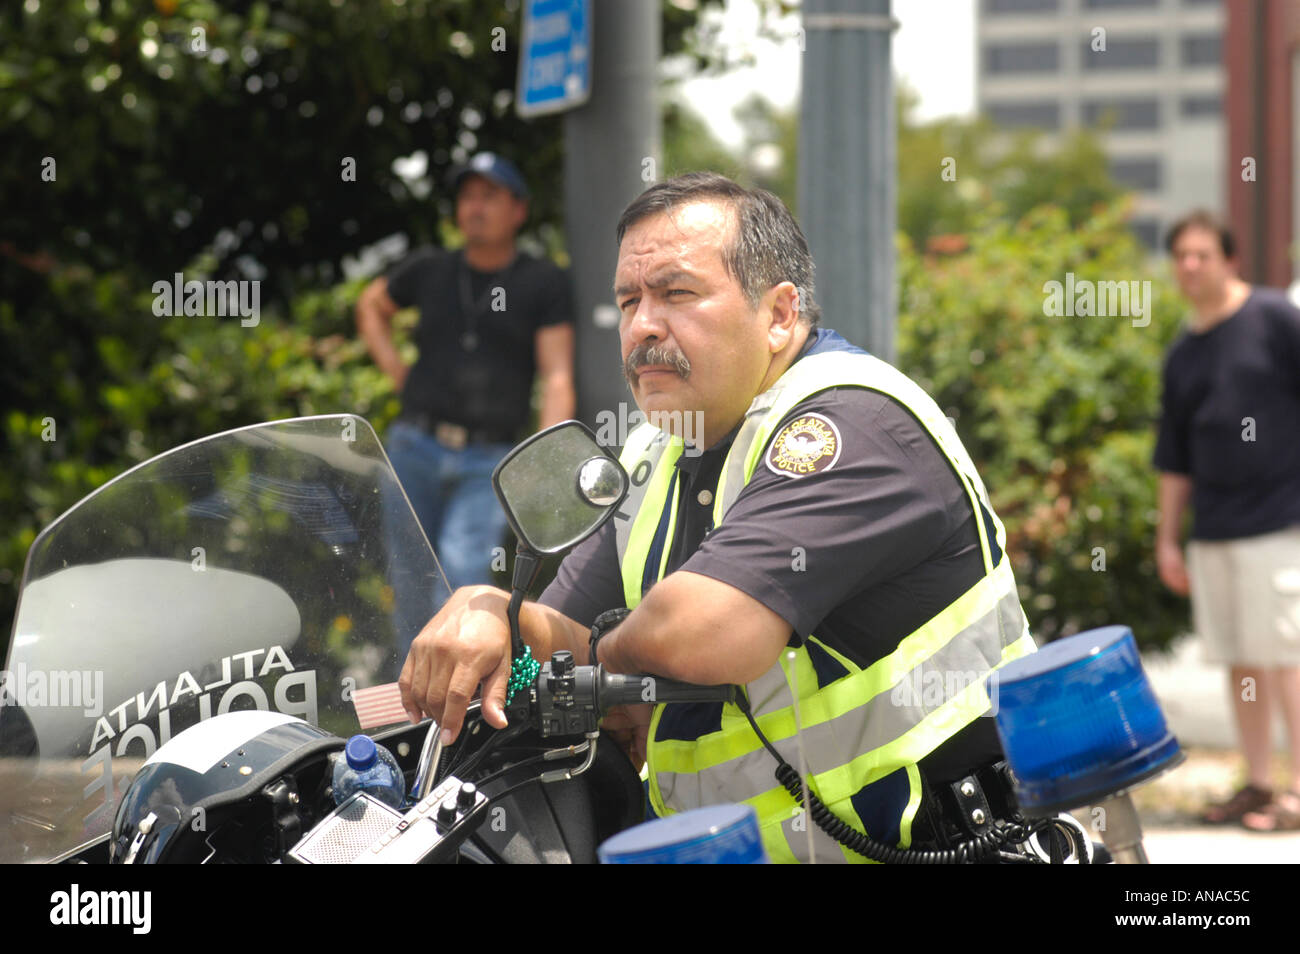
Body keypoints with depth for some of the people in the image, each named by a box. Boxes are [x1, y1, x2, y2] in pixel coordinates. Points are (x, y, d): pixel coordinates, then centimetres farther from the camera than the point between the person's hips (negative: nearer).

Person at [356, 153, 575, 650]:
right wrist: (395, 371, 12)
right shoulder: (431, 269, 7)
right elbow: (371, 305, 28)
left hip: (488, 463, -3)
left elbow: (557, 381, -6)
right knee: (412, 587, 4)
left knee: (463, 568, -23)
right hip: (416, 447, 3)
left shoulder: (544, 283, 0)